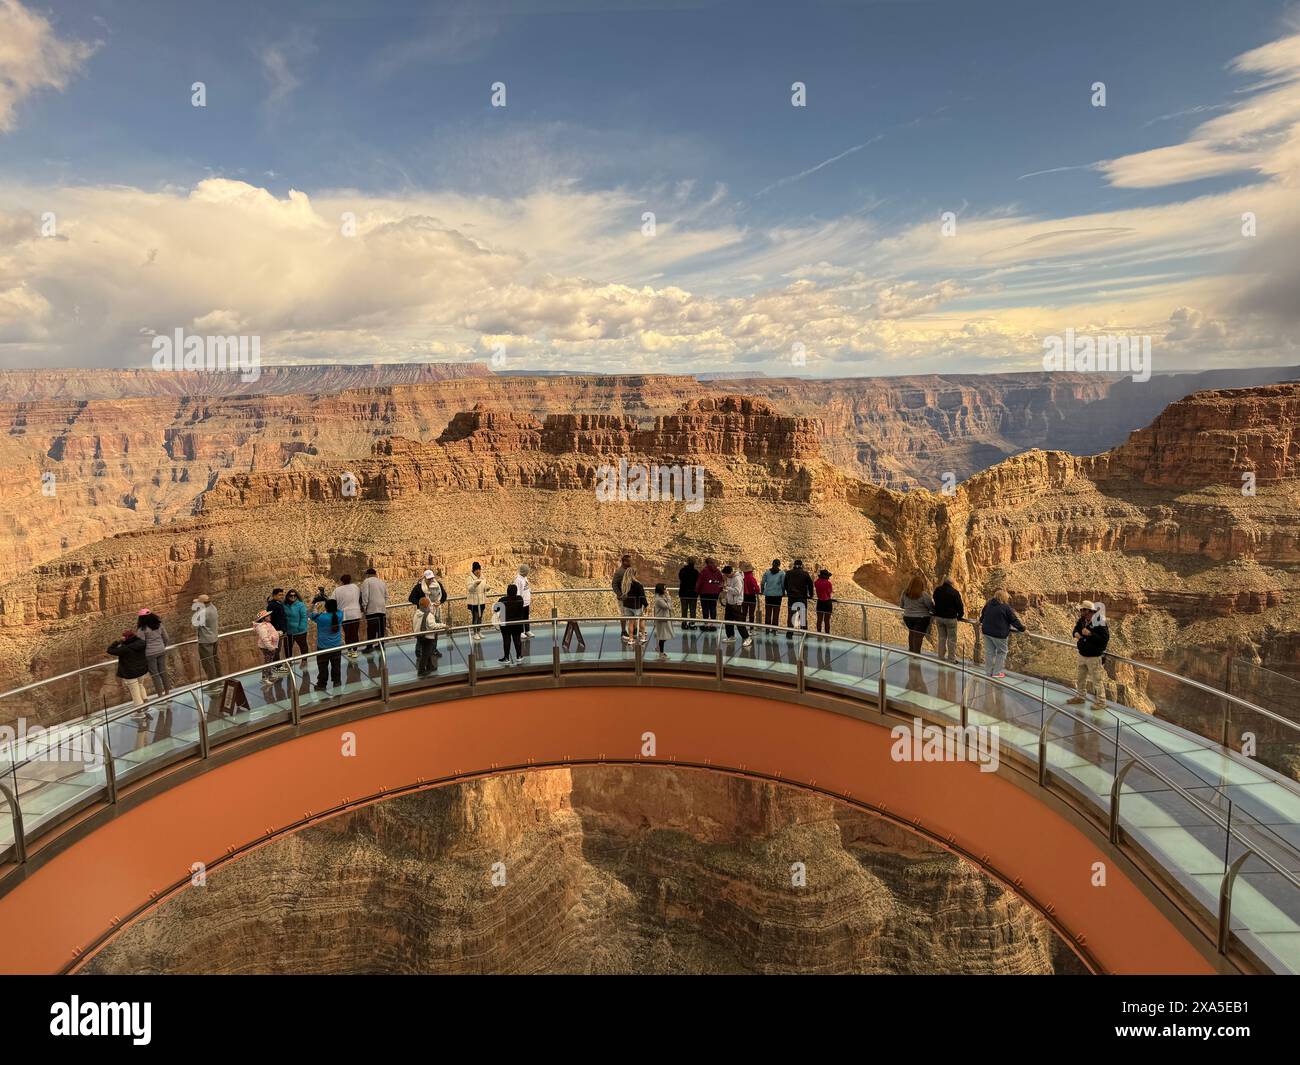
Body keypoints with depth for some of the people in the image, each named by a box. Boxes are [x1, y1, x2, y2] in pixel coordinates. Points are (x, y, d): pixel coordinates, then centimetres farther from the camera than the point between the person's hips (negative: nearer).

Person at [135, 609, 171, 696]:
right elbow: (166, 638, 8)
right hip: (161, 651, 5)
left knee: (154, 674, 6)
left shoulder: (142, 629, -13)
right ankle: (167, 691, 21)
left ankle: (160, 693, 11)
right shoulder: (159, 625, 2)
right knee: (163, 671, 13)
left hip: (150, 653, -5)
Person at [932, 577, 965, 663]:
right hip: (950, 618, -5)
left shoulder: (937, 591, 3)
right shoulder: (954, 592, -14)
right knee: (952, 639, 3)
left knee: (942, 637, 15)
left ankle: (941, 656, 19)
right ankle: (951, 658, 5)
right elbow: (960, 605, -8)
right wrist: (960, 616, 7)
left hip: (939, 617, 5)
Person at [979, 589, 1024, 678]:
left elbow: (982, 615, 22)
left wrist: (981, 623, 42)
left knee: (991, 651, 15)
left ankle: (990, 672, 20)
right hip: (999, 633, -6)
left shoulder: (988, 604, 5)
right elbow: (1014, 620, -7)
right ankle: (997, 672, 8)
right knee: (1001, 652, 10)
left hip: (986, 631, 6)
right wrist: (1022, 629, 4)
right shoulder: (1005, 608, -13)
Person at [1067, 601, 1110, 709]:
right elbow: (1076, 630, 16)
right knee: (1080, 678, 21)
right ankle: (1080, 697, 36)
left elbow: (1105, 639, -27)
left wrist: (1090, 634, -33)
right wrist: (1075, 633, -8)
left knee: (1097, 680, 0)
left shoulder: (1099, 623, -21)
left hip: (1094, 657, -8)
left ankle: (1101, 702, 12)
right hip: (1082, 655, 8)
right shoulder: (1081, 621, 2)